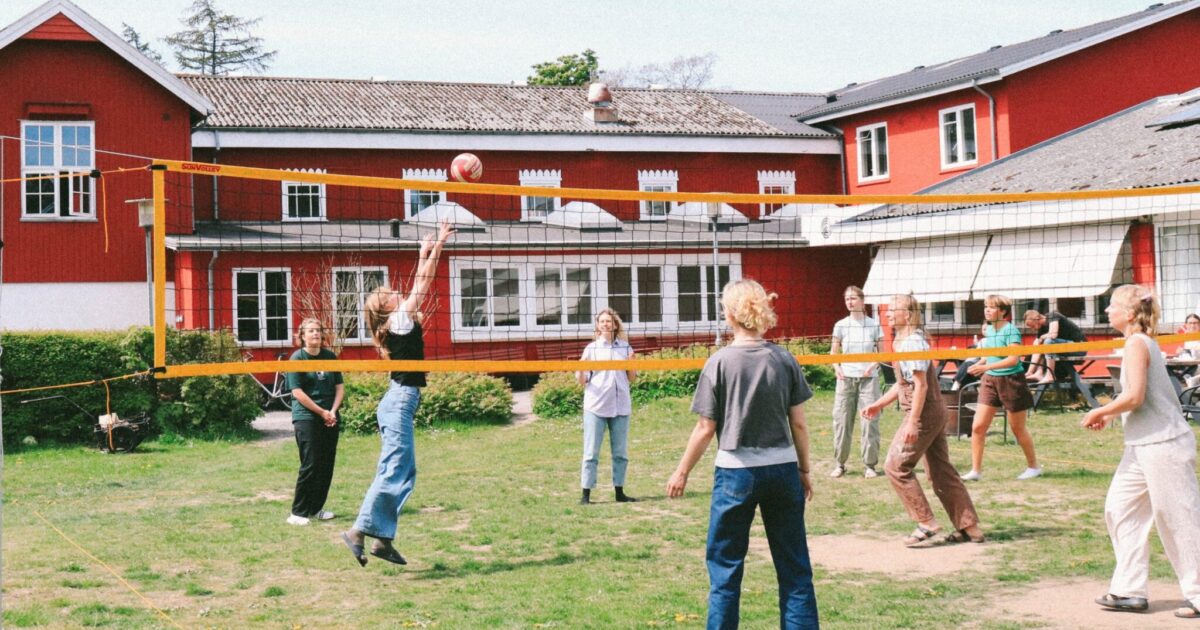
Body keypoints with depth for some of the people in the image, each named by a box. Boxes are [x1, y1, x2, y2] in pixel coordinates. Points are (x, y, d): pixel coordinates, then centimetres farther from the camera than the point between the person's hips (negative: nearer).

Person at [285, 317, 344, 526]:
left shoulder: (330, 357, 11)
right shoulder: (297, 358, -4)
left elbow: (339, 387, 11)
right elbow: (297, 392, -10)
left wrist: (333, 411, -5)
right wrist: (321, 411, -10)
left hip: (330, 418, 5)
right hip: (306, 417, -5)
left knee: (327, 465, 5)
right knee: (310, 465, -10)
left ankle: (316, 508, 17)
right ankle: (298, 512, -2)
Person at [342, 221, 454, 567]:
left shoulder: (398, 323, 13)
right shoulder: (400, 319, -8)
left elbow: (419, 285, 21)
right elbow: (422, 284, -7)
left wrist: (425, 253, 22)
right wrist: (438, 245, -3)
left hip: (399, 400, 10)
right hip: (401, 400, -10)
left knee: (398, 472, 8)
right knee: (397, 472, -11)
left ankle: (382, 539, 8)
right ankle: (359, 530, -12)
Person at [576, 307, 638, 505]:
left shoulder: (625, 348, 7)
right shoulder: (591, 348, 2)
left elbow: (632, 379, 11)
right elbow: (582, 381, 2)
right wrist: (581, 369, -18)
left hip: (620, 406, 3)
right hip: (595, 406, -2)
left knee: (621, 452, 8)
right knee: (591, 452, -2)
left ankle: (619, 492, 16)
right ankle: (585, 494, -1)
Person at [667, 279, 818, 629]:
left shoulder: (720, 362, -8)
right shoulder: (784, 359, 0)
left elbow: (706, 428, -6)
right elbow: (798, 423, 3)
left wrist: (682, 472, 6)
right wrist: (804, 470, 15)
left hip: (737, 471, -3)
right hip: (782, 468, 3)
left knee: (725, 565, 9)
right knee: (794, 565, 11)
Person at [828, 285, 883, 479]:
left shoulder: (874, 325, 2)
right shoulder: (841, 325, 4)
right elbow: (833, 353, 11)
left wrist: (873, 365, -11)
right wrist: (837, 368, -7)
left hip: (868, 378, -1)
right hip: (846, 378, 1)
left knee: (870, 420, -3)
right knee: (842, 420, 1)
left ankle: (869, 465, 4)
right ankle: (839, 463, 10)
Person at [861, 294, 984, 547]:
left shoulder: (913, 342, -15)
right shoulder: (904, 341, 15)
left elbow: (921, 385, -21)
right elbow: (904, 383, 24)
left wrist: (912, 422, -24)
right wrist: (879, 404, 21)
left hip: (923, 413, -10)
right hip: (934, 412, 10)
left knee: (896, 466, -6)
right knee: (941, 471, 12)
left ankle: (926, 523, -4)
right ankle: (969, 527, 15)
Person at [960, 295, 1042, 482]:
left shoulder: (1010, 331, -15)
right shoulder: (988, 330, 7)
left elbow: (1013, 359, -24)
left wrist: (986, 367, -30)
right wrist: (979, 364, 2)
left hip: (1011, 380, -6)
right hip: (990, 381, 7)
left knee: (1018, 429, 8)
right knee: (978, 427, -2)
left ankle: (1033, 467, 27)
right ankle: (976, 471, 4)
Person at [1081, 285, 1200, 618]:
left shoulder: (1137, 344, -15)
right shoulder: (1140, 343, 14)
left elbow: (1135, 396, -22)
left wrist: (1101, 412, -8)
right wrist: (1110, 415, 11)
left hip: (1163, 444, -10)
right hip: (1144, 445, 10)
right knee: (1120, 509, 10)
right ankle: (1130, 591, 15)